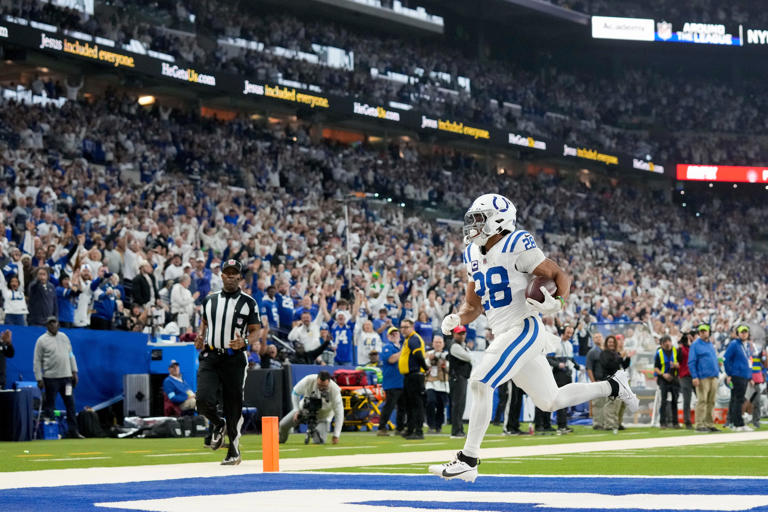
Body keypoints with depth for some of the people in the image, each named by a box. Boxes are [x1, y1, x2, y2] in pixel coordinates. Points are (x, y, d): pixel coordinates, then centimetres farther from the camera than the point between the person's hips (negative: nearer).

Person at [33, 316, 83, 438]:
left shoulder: (64, 337, 12)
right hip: (51, 378, -4)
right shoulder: (42, 340, -2)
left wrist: (74, 372, 11)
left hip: (66, 377, 4)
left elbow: (71, 355, 17)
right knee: (50, 405, 0)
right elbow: (37, 361, -3)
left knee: (70, 404, 2)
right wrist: (39, 379, -8)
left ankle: (73, 431, 5)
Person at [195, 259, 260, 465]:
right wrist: (200, 337, 4)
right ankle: (218, 425, 17)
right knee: (203, 399, -16)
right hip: (210, 357, 2)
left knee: (233, 406, -1)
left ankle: (234, 452, 11)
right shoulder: (210, 300, 12)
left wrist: (243, 342, -18)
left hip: (234, 359, -2)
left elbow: (255, 331, 3)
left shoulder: (248, 302, 3)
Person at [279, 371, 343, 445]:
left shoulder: (335, 390, -32)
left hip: (323, 416, -2)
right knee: (283, 425, -6)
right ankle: (281, 439, 30)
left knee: (319, 441, -20)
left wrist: (336, 436, -28)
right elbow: (295, 393, -8)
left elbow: (339, 414, -26)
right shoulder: (309, 380, -28)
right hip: (304, 409, 2)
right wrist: (296, 410, -16)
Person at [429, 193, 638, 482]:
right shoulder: (474, 255, 14)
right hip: (506, 336, 9)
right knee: (550, 401, 14)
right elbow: (473, 304, 20)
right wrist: (457, 319, -1)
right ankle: (613, 386, 31)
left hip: (525, 328, -9)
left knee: (480, 383, -18)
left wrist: (557, 303, -27)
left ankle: (468, 460, -15)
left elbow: (561, 276, -8)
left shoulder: (516, 246, -11)